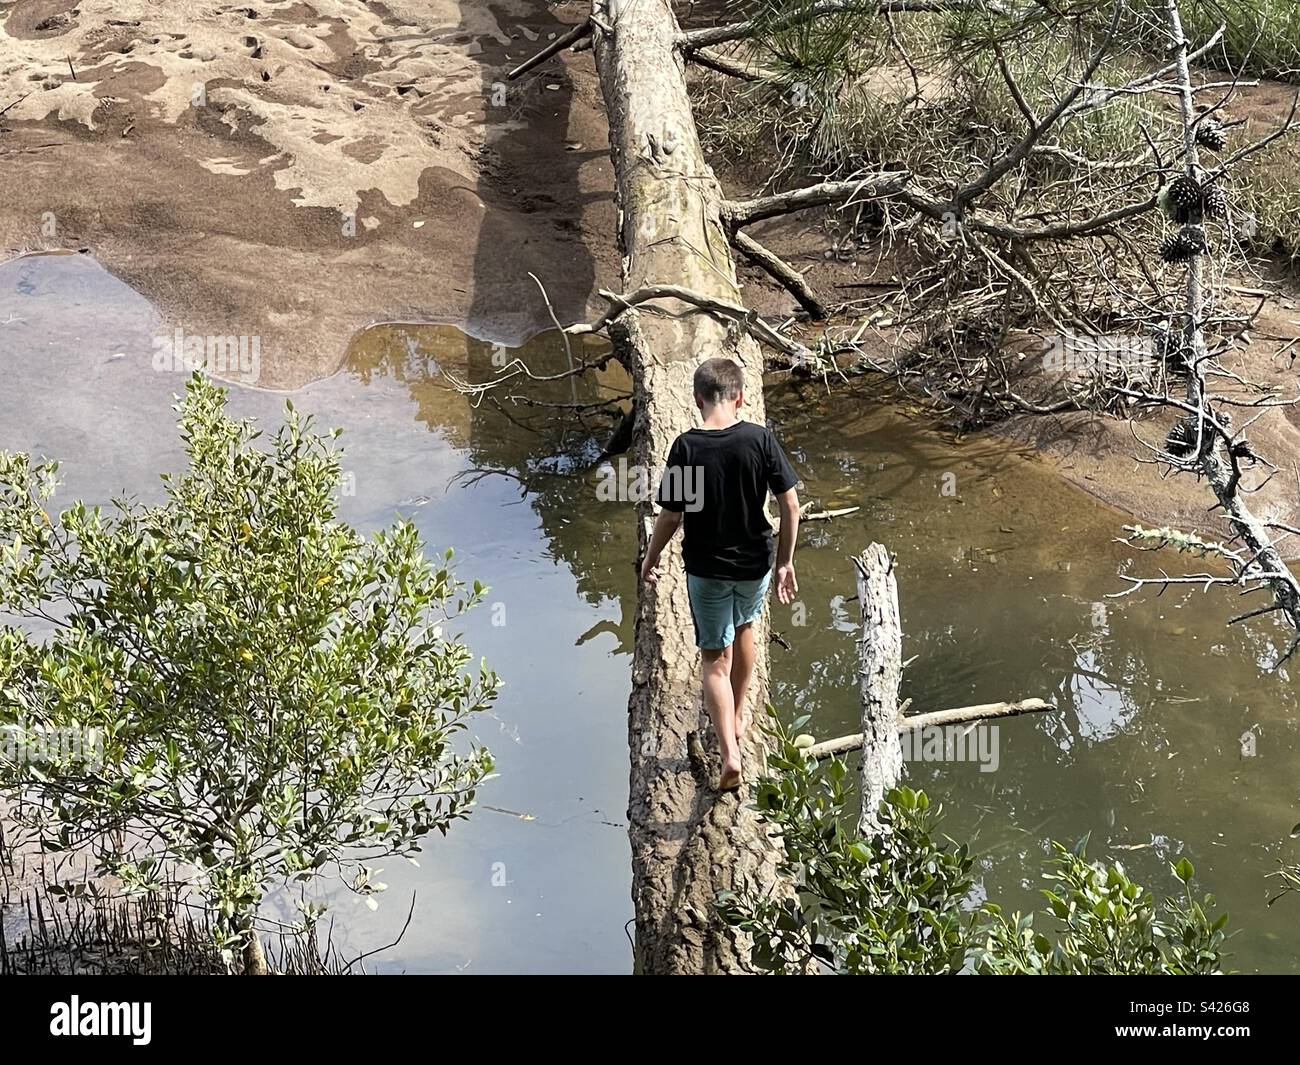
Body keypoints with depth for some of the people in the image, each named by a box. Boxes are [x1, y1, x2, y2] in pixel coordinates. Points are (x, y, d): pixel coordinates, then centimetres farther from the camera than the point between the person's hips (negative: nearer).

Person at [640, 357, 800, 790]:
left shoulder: (686, 448, -18)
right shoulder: (760, 439, -14)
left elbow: (671, 515, -12)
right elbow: (790, 503, -11)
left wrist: (650, 558, 7)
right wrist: (785, 562, 2)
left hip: (706, 568, -2)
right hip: (754, 563, 2)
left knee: (715, 660, 8)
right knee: (743, 628, 31)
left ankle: (729, 753, -3)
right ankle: (738, 715, 48)